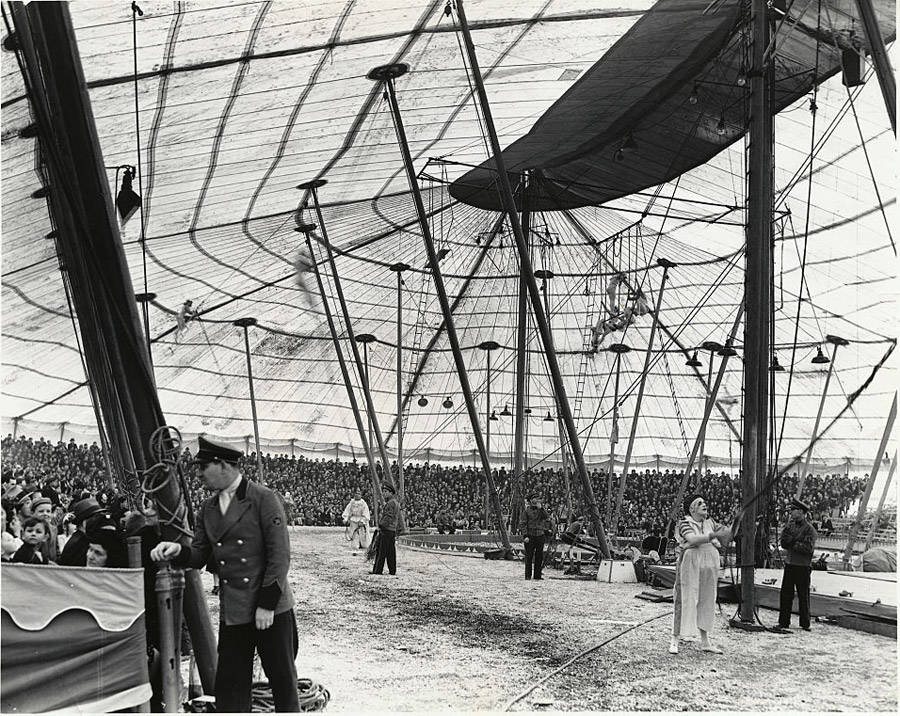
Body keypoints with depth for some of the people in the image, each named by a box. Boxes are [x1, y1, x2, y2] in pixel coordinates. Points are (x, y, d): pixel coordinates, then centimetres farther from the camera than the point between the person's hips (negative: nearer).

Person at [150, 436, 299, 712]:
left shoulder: (264, 499, -11)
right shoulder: (208, 508, 8)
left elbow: (280, 556, -13)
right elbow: (200, 555, 10)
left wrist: (267, 604, -15)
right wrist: (178, 550, -12)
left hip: (272, 609, -5)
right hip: (232, 613, 5)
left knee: (282, 679, 7)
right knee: (229, 685, 9)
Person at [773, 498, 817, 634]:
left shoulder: (809, 529, -9)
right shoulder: (790, 525, 11)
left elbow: (808, 548, -17)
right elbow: (783, 543, 6)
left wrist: (793, 543, -11)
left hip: (802, 567, -6)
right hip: (789, 564, 6)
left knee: (803, 596, 4)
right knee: (786, 593, 5)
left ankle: (805, 624, 15)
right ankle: (783, 623, 9)